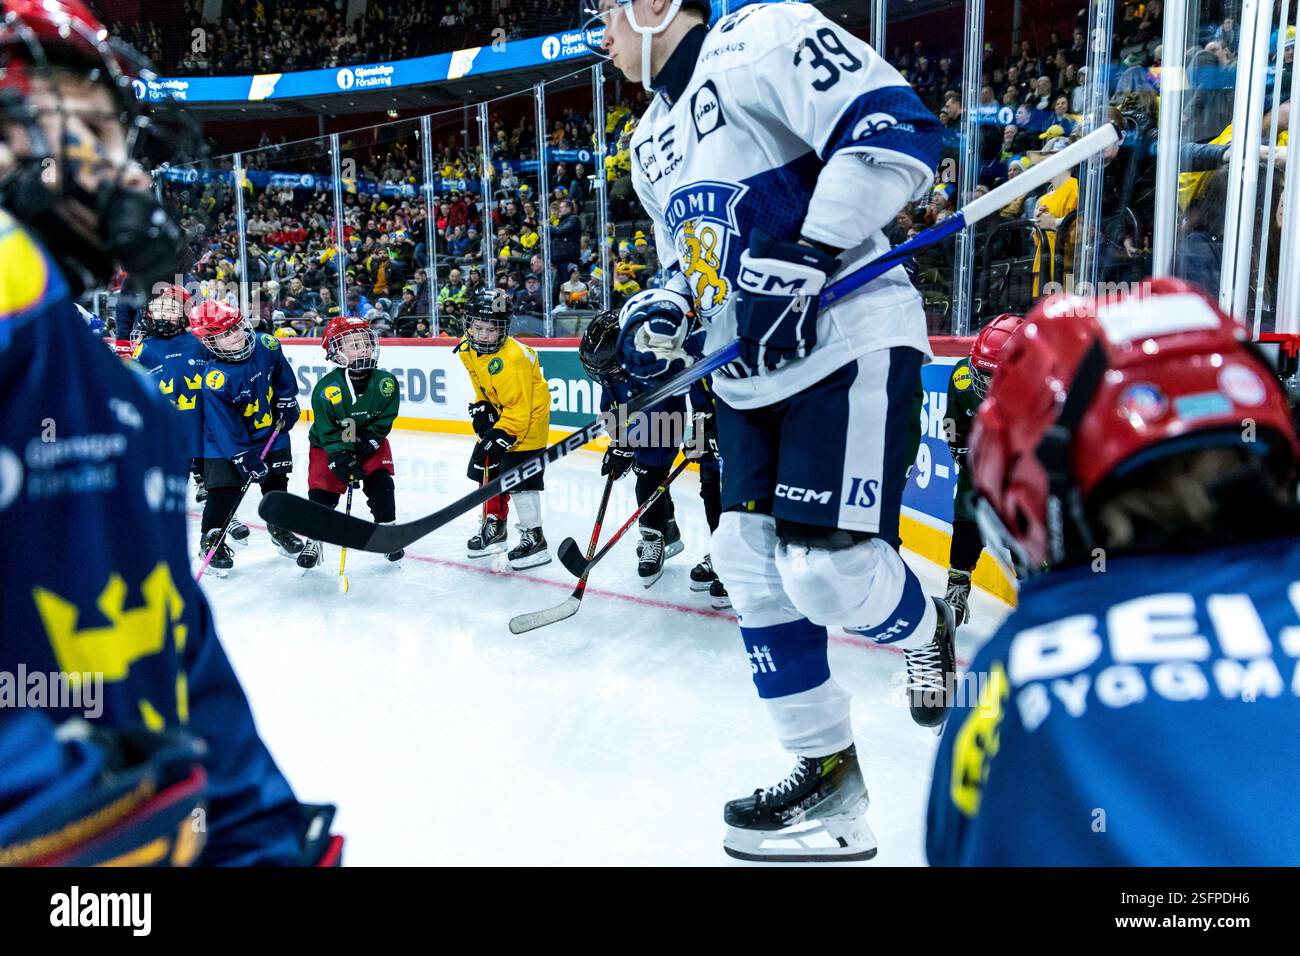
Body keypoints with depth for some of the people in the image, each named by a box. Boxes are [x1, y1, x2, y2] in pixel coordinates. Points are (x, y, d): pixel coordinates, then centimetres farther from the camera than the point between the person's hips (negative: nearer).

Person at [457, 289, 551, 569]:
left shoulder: (512, 359, -32)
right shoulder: (469, 348, -6)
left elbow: (519, 409, -31)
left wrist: (500, 437, -31)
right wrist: (481, 409, -1)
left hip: (527, 419, -9)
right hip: (498, 415, 9)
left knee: (519, 479, -13)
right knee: (487, 468, 15)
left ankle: (534, 538, -1)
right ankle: (494, 526, 32)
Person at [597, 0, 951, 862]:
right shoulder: (652, 139, 21)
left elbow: (897, 128, -18)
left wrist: (807, 255, -25)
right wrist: (655, 319, 6)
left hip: (850, 345, -9)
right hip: (751, 374, 9)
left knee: (830, 571, -15)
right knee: (753, 564, 3)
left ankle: (926, 631, 23)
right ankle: (828, 776, 16)